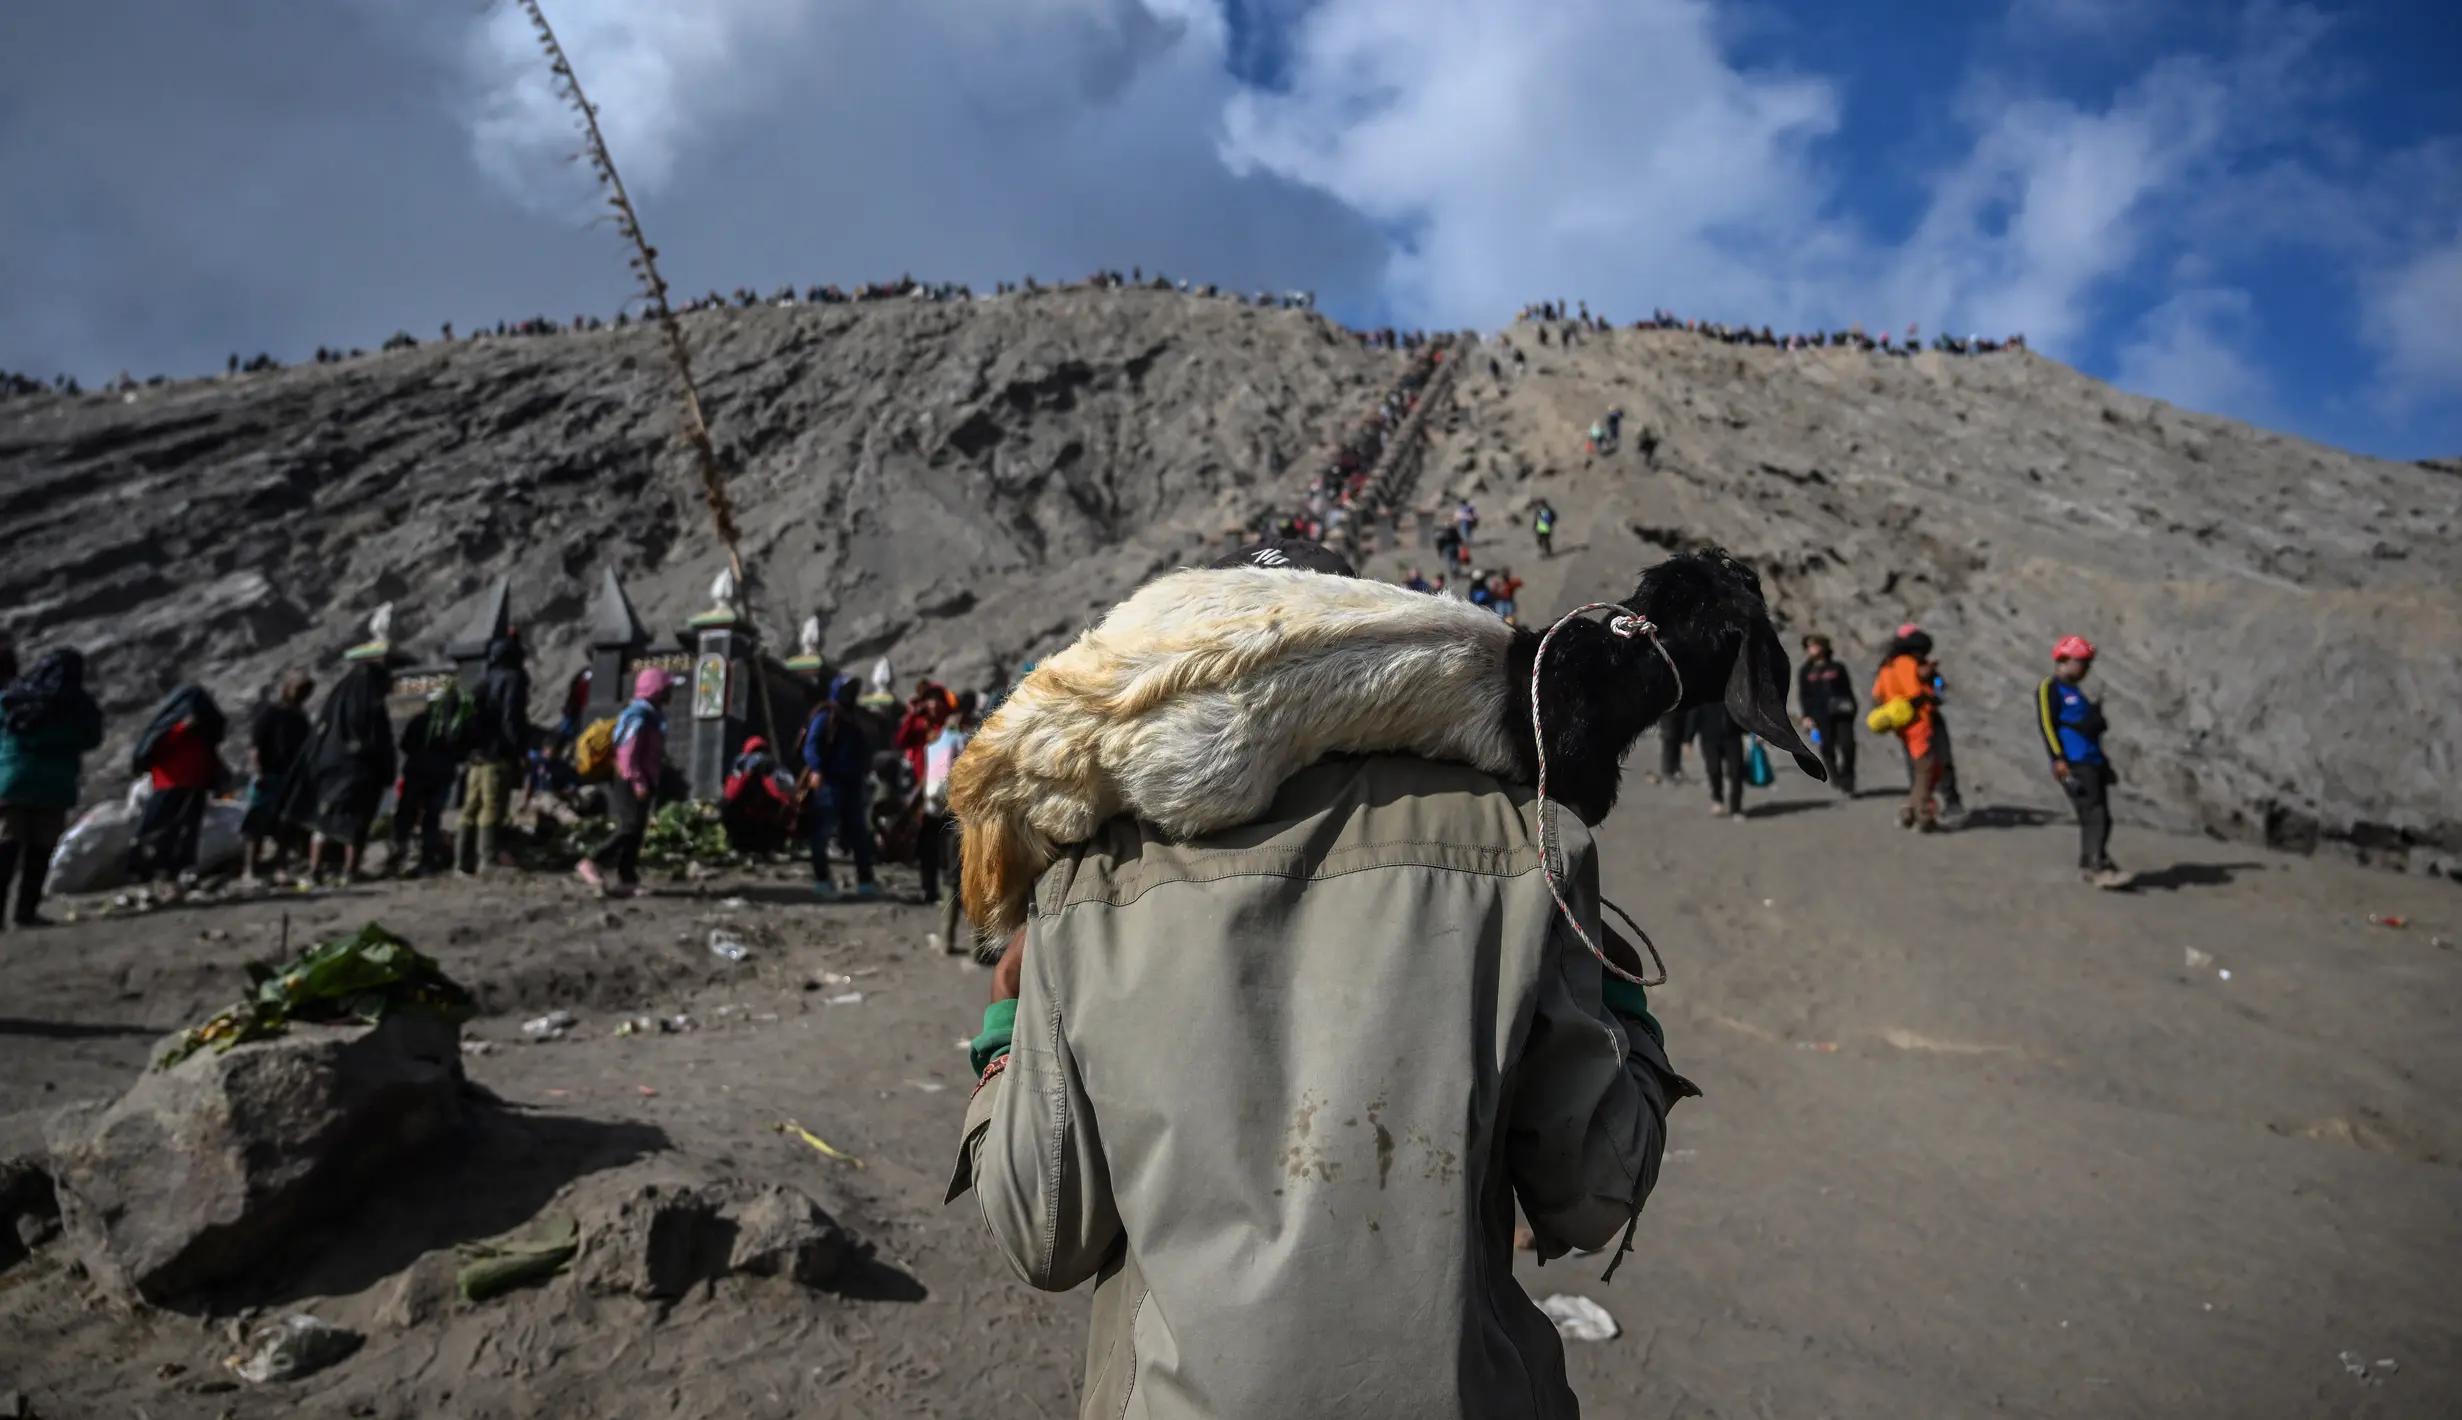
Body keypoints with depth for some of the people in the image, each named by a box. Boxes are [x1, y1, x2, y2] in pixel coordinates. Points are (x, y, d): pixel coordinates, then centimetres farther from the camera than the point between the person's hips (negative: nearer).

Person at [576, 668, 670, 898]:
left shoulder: (652, 716, 17)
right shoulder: (638, 717, -15)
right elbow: (626, 754, -22)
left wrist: (650, 783, 23)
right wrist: (637, 781, -26)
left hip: (639, 784, 10)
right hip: (629, 784, -10)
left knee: (635, 830, 9)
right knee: (629, 827, -15)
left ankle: (627, 879, 11)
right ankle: (591, 862, -10)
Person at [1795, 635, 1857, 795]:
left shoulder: (1837, 668, 12)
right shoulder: (1805, 672, 12)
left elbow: (1847, 690, 13)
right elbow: (1803, 696, 9)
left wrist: (1851, 708, 2)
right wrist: (1805, 716, -2)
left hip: (1841, 714, 0)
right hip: (1820, 716, 1)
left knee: (1847, 745, -9)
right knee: (1827, 748, -3)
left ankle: (1847, 781, 4)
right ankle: (1837, 779, 5)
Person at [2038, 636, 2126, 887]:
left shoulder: (2076, 691, 26)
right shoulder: (2049, 688, -3)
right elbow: (2046, 724, -12)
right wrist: (2058, 759, -20)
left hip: (2092, 761, 9)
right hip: (2073, 764, -9)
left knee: (2102, 817, 6)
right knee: (2094, 814, -18)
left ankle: (2088, 865, 14)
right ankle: (2100, 867, -21)